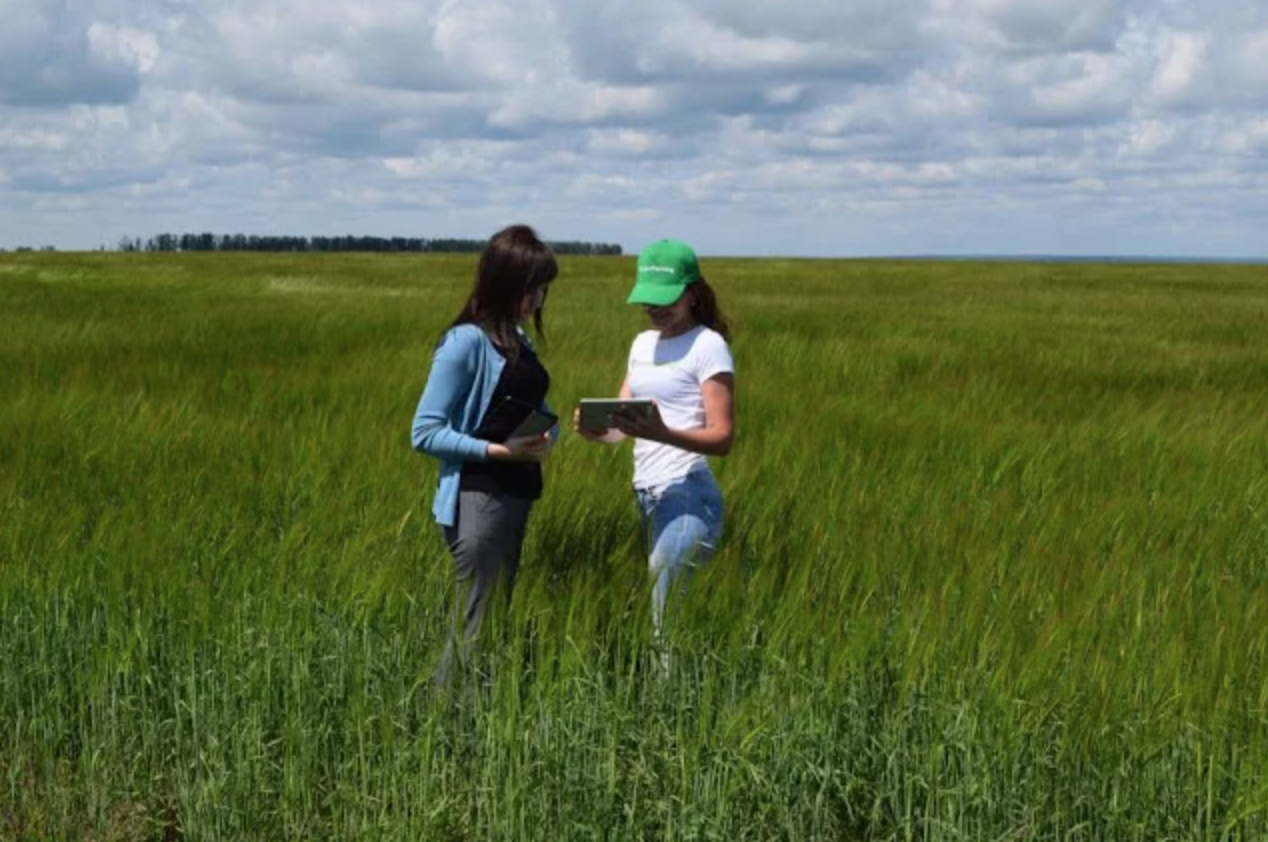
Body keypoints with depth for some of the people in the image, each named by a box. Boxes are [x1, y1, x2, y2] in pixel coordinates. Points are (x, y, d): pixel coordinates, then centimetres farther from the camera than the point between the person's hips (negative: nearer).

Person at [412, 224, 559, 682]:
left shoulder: (519, 341, 13)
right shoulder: (466, 341, -12)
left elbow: (540, 409, 19)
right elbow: (426, 432, -14)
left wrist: (547, 434, -5)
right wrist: (498, 451, -21)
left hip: (517, 496, 9)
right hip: (478, 498, -8)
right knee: (478, 624, -8)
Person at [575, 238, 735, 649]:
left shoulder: (709, 346, -4)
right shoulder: (643, 343, 18)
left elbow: (722, 437, -12)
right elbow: (618, 426, 16)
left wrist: (661, 433, -30)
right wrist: (592, 427, -8)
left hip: (686, 494, -7)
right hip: (646, 493, 8)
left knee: (666, 610, -17)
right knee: (657, 607, 6)